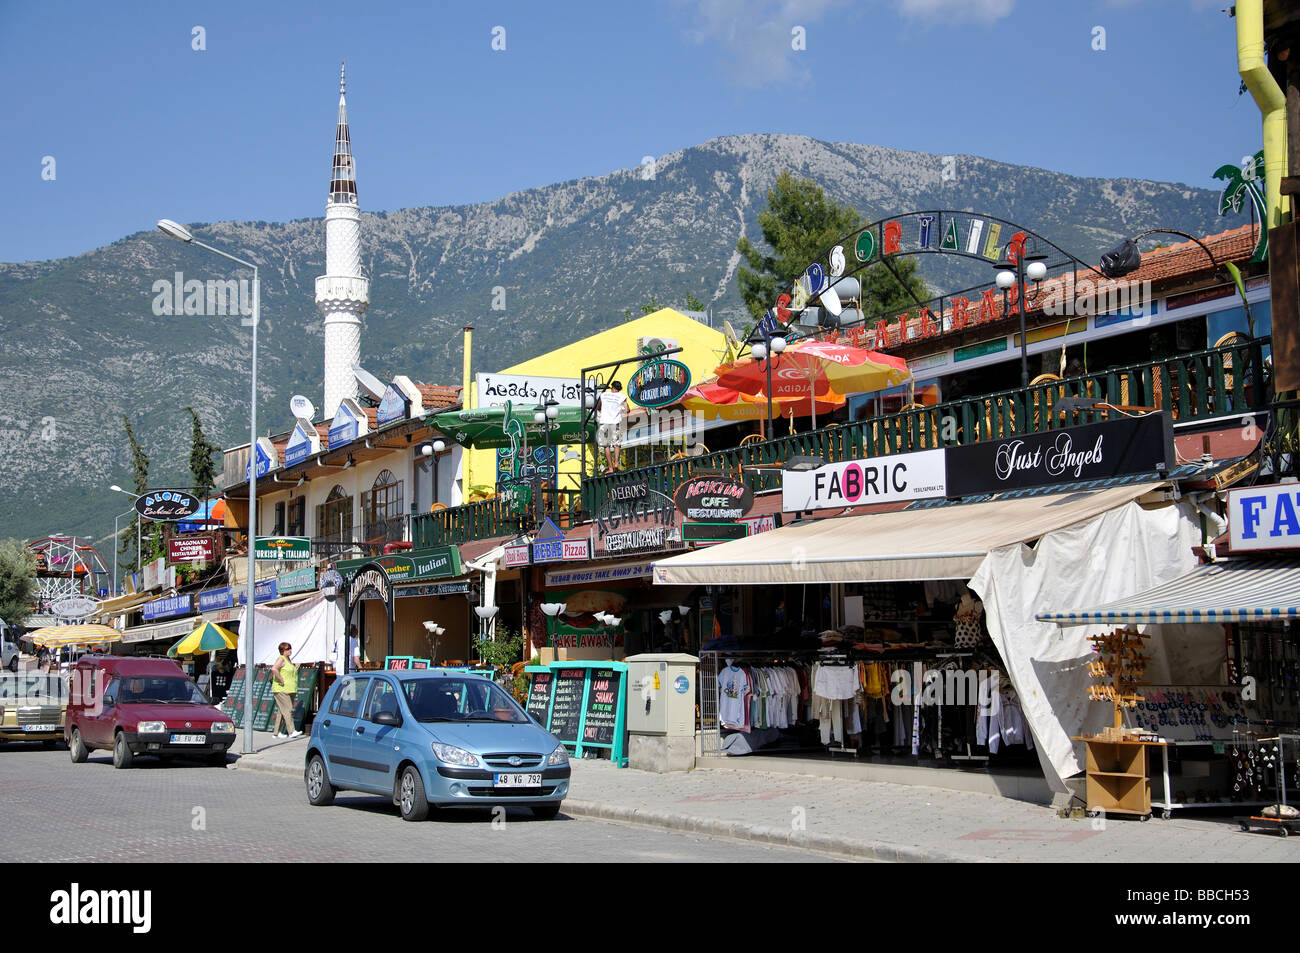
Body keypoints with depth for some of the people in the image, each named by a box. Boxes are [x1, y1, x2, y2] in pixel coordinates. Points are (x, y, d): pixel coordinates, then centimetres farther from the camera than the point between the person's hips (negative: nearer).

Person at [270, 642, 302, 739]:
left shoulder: (289, 660, 18)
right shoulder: (281, 659, -10)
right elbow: (274, 669, -27)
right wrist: (281, 680, -23)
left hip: (290, 690, 9)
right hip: (281, 690, -9)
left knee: (281, 711, 10)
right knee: (287, 710, -13)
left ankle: (276, 732, 12)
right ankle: (291, 731, -16)